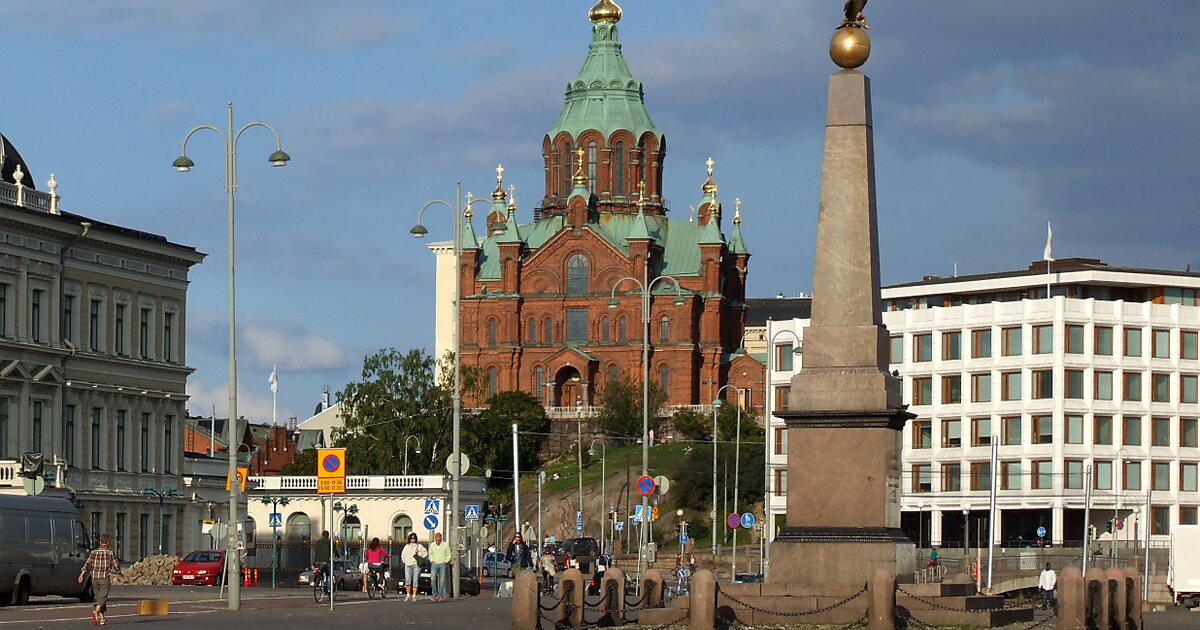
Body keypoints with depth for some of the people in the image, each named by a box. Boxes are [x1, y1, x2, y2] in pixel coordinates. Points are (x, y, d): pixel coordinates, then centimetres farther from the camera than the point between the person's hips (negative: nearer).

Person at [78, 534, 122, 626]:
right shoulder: (110, 553, -2)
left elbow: (87, 564, -3)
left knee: (99, 598, 15)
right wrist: (118, 572, 22)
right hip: (105, 578, -4)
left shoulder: (93, 552, 6)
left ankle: (102, 619, 19)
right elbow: (116, 566, 2)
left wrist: (82, 574, -6)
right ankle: (95, 612, -34)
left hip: (94, 578, 4)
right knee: (102, 598, -8)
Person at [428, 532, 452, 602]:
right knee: (432, 579, -14)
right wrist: (431, 560, 4)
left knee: (442, 580, -3)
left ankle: (440, 595, 0)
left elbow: (449, 554, 7)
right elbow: (430, 554, 20)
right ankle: (434, 593, 0)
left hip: (442, 564, -1)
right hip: (434, 564, 1)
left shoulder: (445, 545, -1)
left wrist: (446, 561, -6)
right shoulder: (432, 545, 6)